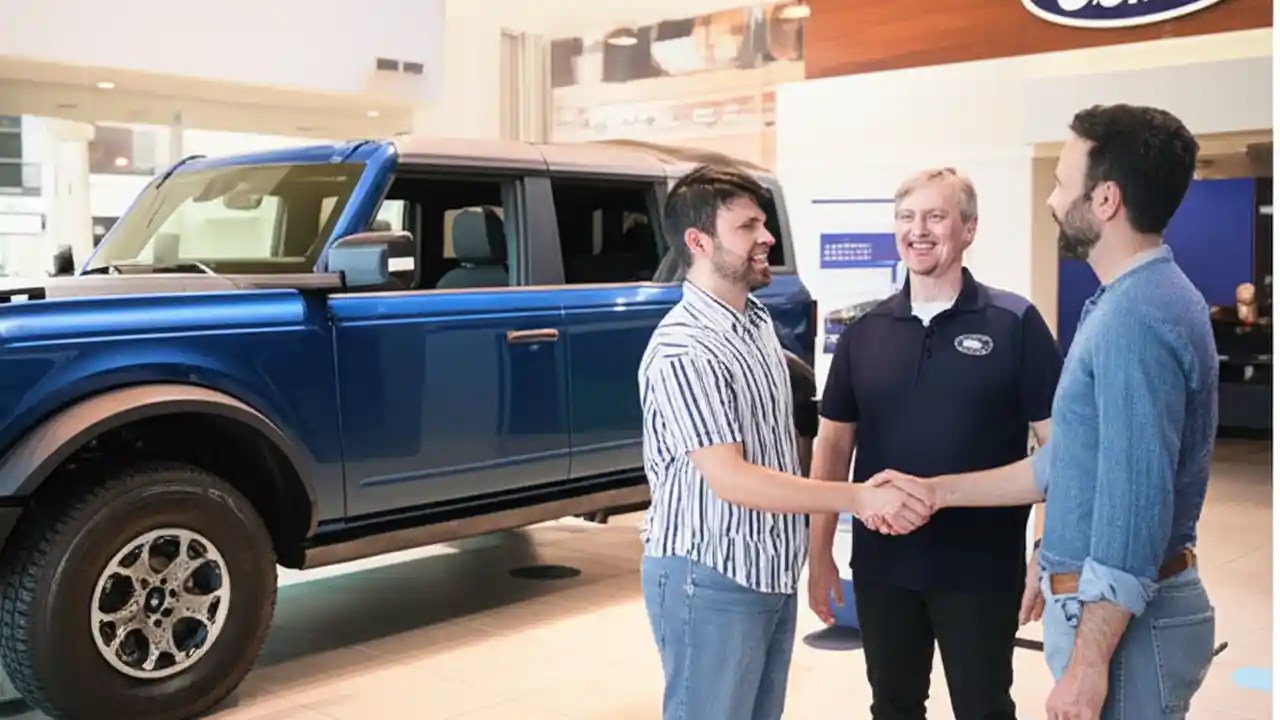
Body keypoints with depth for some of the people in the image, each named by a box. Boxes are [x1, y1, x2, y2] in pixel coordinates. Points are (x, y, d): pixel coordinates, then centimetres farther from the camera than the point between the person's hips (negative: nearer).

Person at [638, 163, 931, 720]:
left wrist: (861, 498, 9)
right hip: (709, 580, -8)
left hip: (770, 574, 8)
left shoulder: (758, 321, 8)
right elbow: (730, 480, -25)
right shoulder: (683, 351, -20)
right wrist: (858, 498, -28)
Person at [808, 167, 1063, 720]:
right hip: (882, 563, 3)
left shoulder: (1015, 324, -7)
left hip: (981, 566, -3)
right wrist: (820, 551, 5)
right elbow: (833, 444, 7)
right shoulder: (864, 331, 3)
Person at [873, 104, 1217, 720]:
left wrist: (1088, 662, -22)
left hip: (1122, 616, -10)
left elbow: (1135, 504, -25)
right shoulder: (1134, 300, 11)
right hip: (1108, 600, 10)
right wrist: (938, 492, 15)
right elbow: (1067, 461, 16)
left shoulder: (1135, 320, -22)